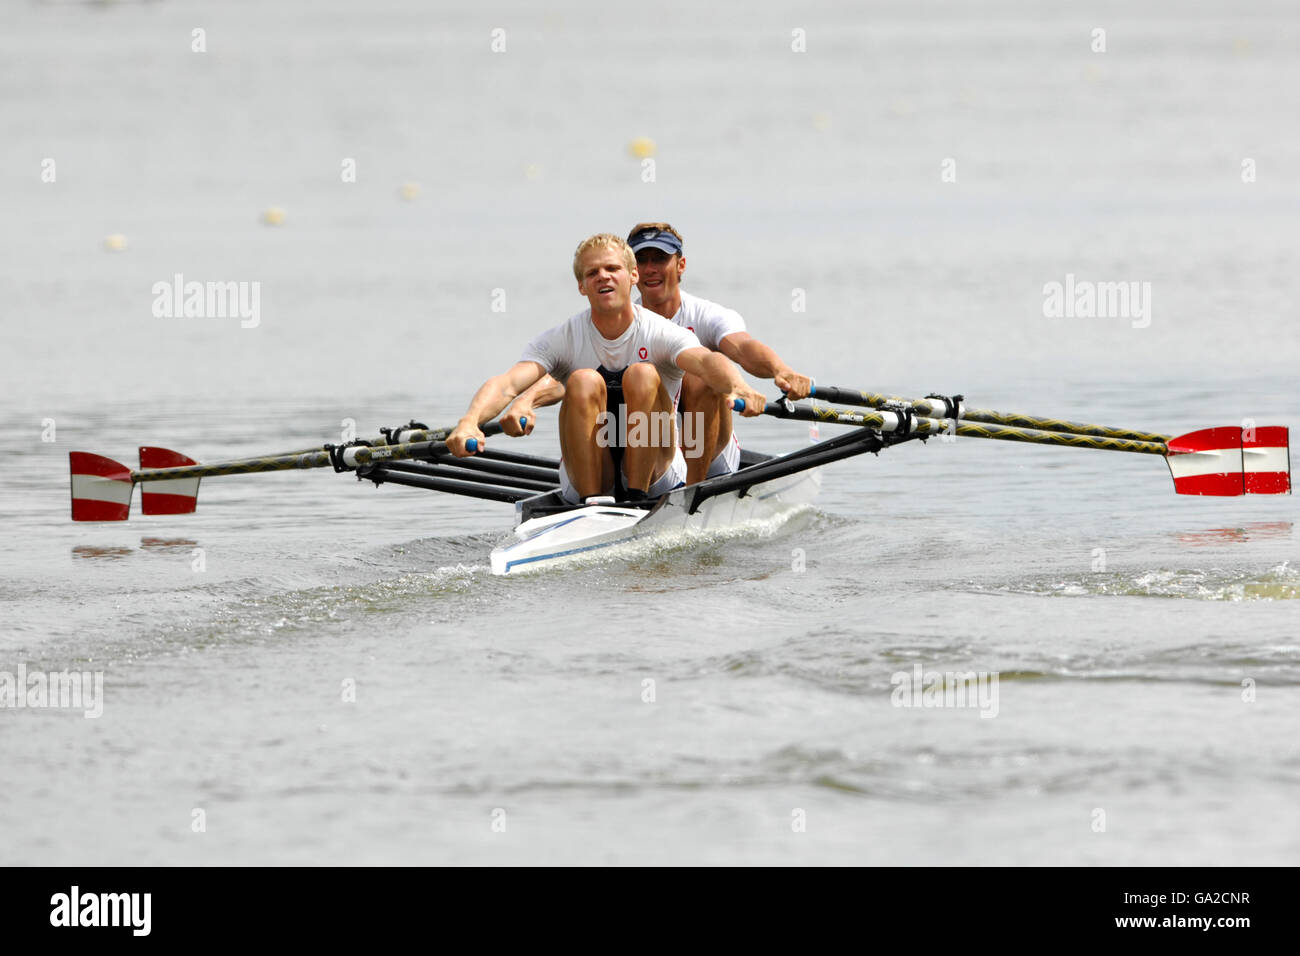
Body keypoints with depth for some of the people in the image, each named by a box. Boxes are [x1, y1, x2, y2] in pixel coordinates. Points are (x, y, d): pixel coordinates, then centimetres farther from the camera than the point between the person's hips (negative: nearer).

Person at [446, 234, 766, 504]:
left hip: (656, 475, -1)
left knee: (642, 375, -23)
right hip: (586, 477, 1)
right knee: (584, 381, -23)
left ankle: (636, 500, -24)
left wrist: (736, 387, -55)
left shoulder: (661, 334, -8)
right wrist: (470, 421, -42)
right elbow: (508, 383, -20)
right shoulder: (561, 340, -3)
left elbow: (704, 360, -30)